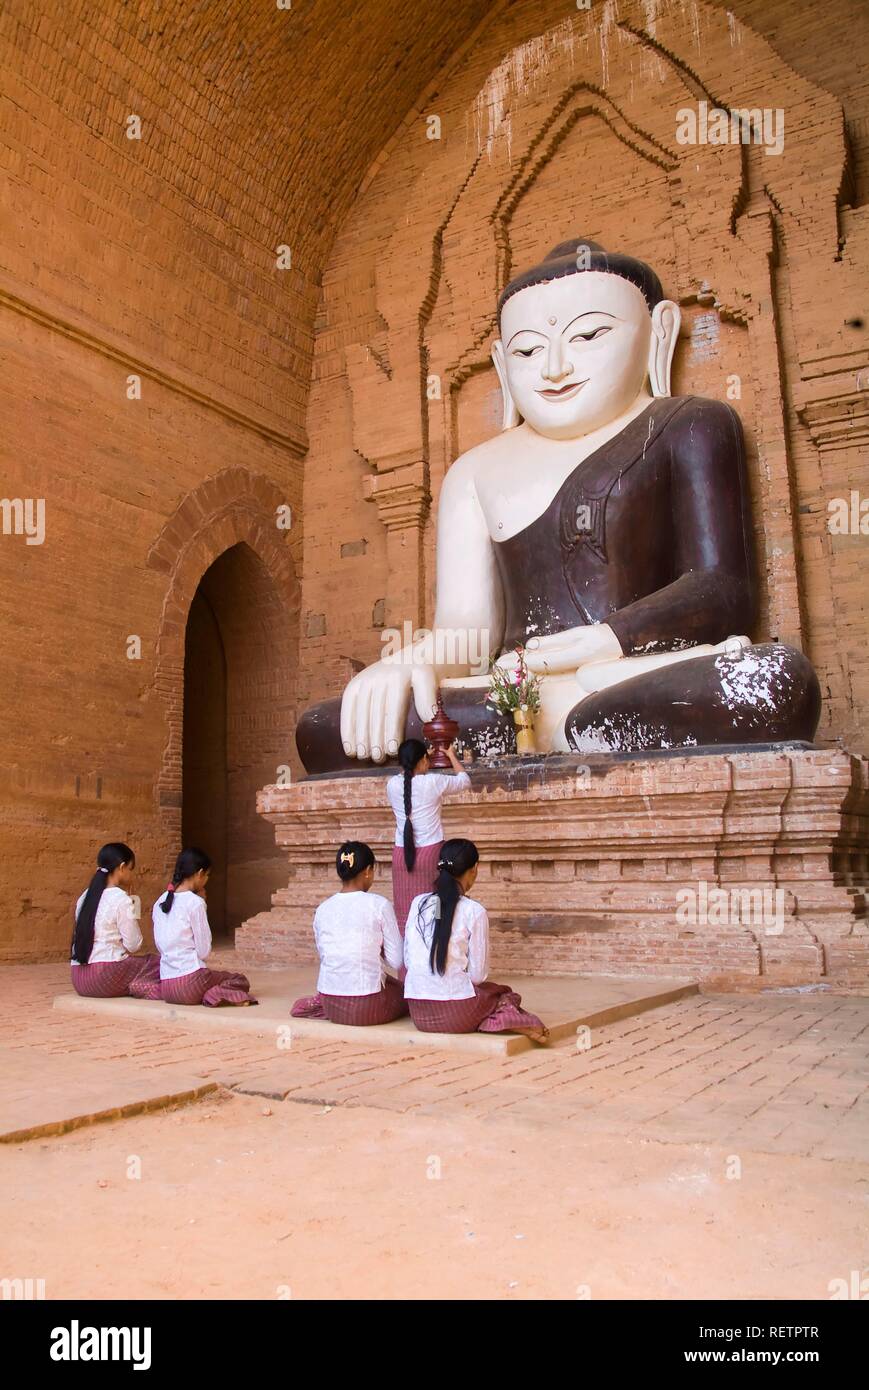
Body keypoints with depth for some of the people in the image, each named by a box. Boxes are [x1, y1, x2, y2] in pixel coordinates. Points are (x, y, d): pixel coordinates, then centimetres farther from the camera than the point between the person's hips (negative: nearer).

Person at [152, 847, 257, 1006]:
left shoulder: (160, 903, 10)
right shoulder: (194, 902, -10)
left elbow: (161, 947, 15)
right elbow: (204, 951, -6)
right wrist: (201, 903, 0)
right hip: (190, 980, -8)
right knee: (240, 981, 13)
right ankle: (216, 995, -14)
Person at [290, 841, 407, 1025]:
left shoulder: (322, 909, 3)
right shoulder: (379, 904, -10)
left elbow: (323, 956, 13)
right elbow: (396, 960, -7)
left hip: (331, 1005, 4)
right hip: (368, 1007, -4)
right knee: (406, 993, 27)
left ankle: (320, 1004, 7)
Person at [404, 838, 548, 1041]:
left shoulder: (418, 903, 4)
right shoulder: (474, 911, -7)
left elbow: (407, 960, 7)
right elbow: (478, 974, -4)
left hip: (418, 1011, 4)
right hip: (455, 1012, -4)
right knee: (506, 995, 26)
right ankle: (509, 1021, -5)